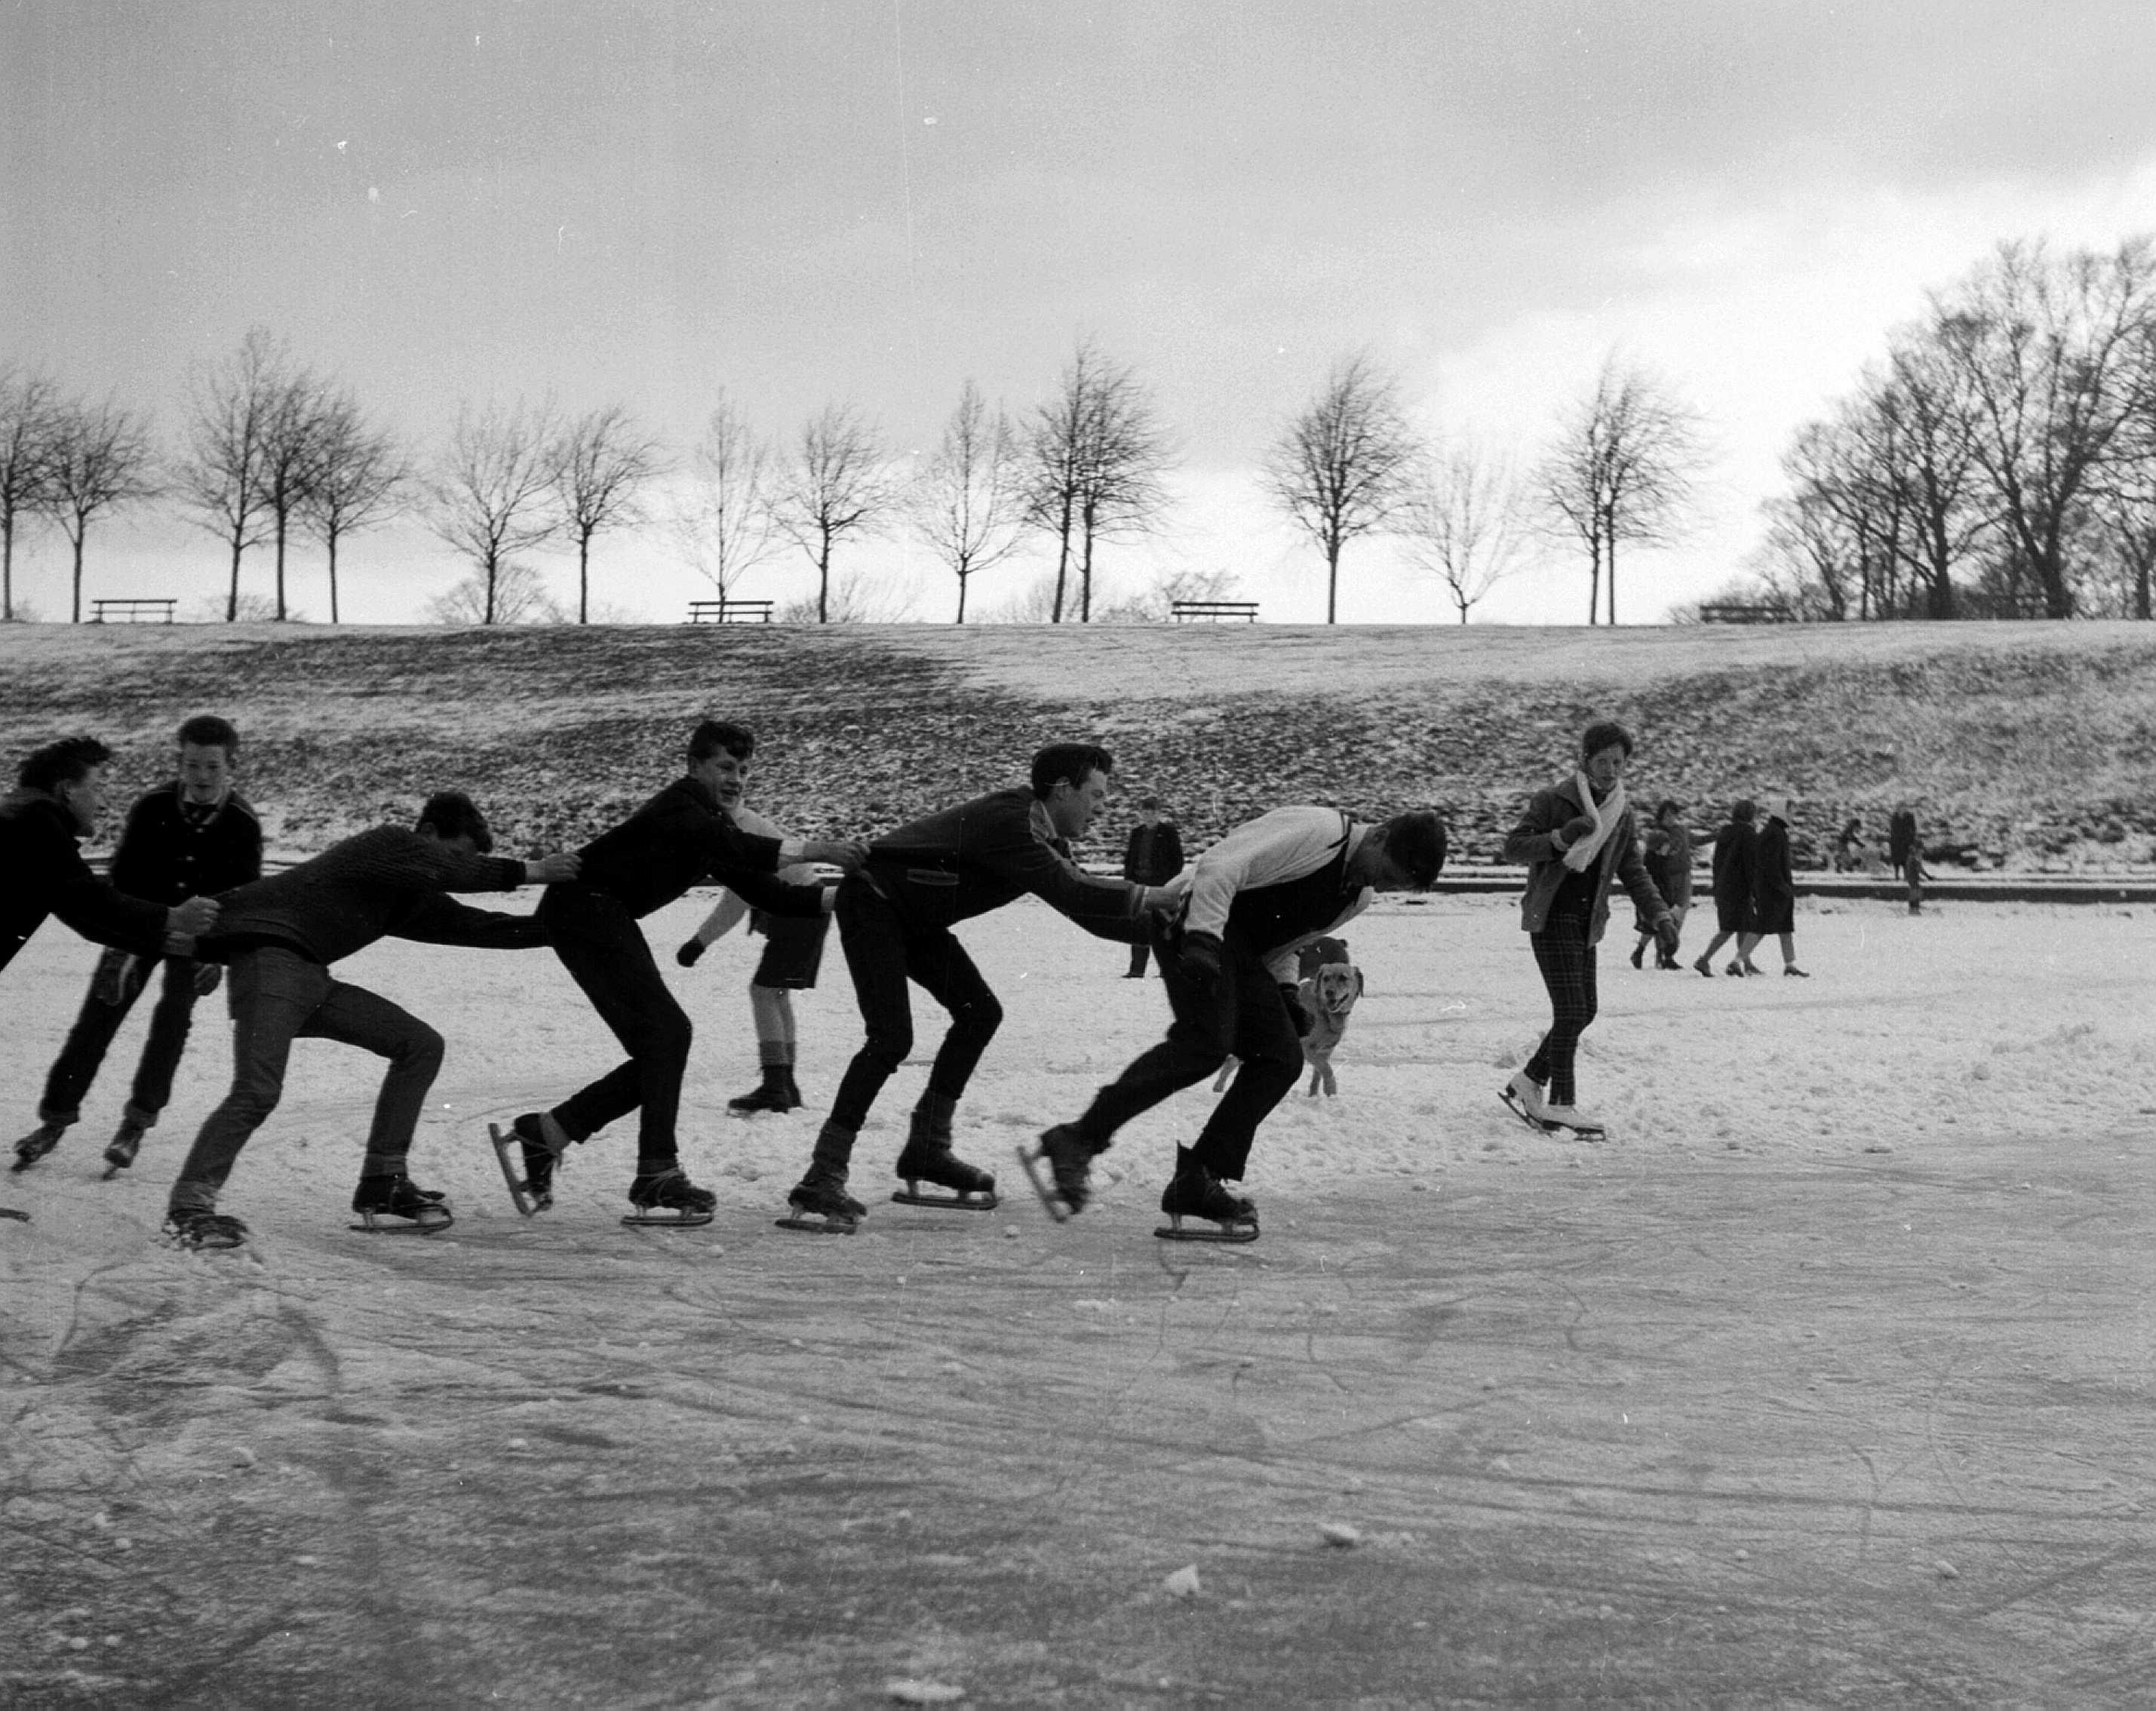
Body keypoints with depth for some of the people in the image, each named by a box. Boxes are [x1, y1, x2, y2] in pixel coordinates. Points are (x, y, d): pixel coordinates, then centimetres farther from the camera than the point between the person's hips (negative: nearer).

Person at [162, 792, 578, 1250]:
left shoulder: (412, 898, 21)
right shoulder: (390, 843, -4)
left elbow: (476, 925, 21)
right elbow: (445, 869, -20)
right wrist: (526, 872, -15)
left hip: (312, 978, 10)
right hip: (269, 953, -10)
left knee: (421, 1044, 6)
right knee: (259, 1092, -25)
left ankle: (382, 1186, 6)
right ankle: (189, 1206, -16)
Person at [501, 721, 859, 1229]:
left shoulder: (713, 821, 16)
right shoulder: (680, 806, -13)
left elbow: (760, 890, 14)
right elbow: (734, 850, -31)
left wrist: (838, 896, 5)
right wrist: (812, 850, -34)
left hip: (605, 920, 10)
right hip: (583, 907, -10)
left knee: (661, 1048, 5)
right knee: (664, 1030, -17)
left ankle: (541, 1134, 10)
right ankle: (657, 1179, -21)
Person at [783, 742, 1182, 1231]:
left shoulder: (1042, 834, 5)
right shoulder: (1011, 823, -26)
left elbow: (1079, 897, 9)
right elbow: (1069, 892, -35)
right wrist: (1155, 895, -29)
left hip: (912, 916, 11)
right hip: (871, 901, -11)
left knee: (979, 1012, 6)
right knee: (892, 1038, -21)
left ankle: (926, 1150, 13)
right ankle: (820, 1182, -21)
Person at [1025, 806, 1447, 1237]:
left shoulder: (1360, 894, 15)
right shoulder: (1315, 831, -16)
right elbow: (1219, 869, -24)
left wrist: (1285, 991, 10)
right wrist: (1203, 942, -32)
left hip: (1242, 948, 10)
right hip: (1198, 921, -10)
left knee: (1282, 1058, -1)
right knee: (1205, 1043, -27)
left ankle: (1196, 1184, -1)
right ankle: (1078, 1142, -30)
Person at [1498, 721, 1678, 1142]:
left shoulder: (1622, 812, 10)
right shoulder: (1552, 800, -8)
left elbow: (1633, 871, 9)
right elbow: (1512, 847, -10)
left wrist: (1660, 916, -4)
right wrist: (1560, 838, -25)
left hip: (1587, 922, 7)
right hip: (1551, 916, -7)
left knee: (1584, 1012, 8)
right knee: (1571, 1011, -12)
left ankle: (1528, 1085, 21)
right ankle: (1562, 1105, -7)